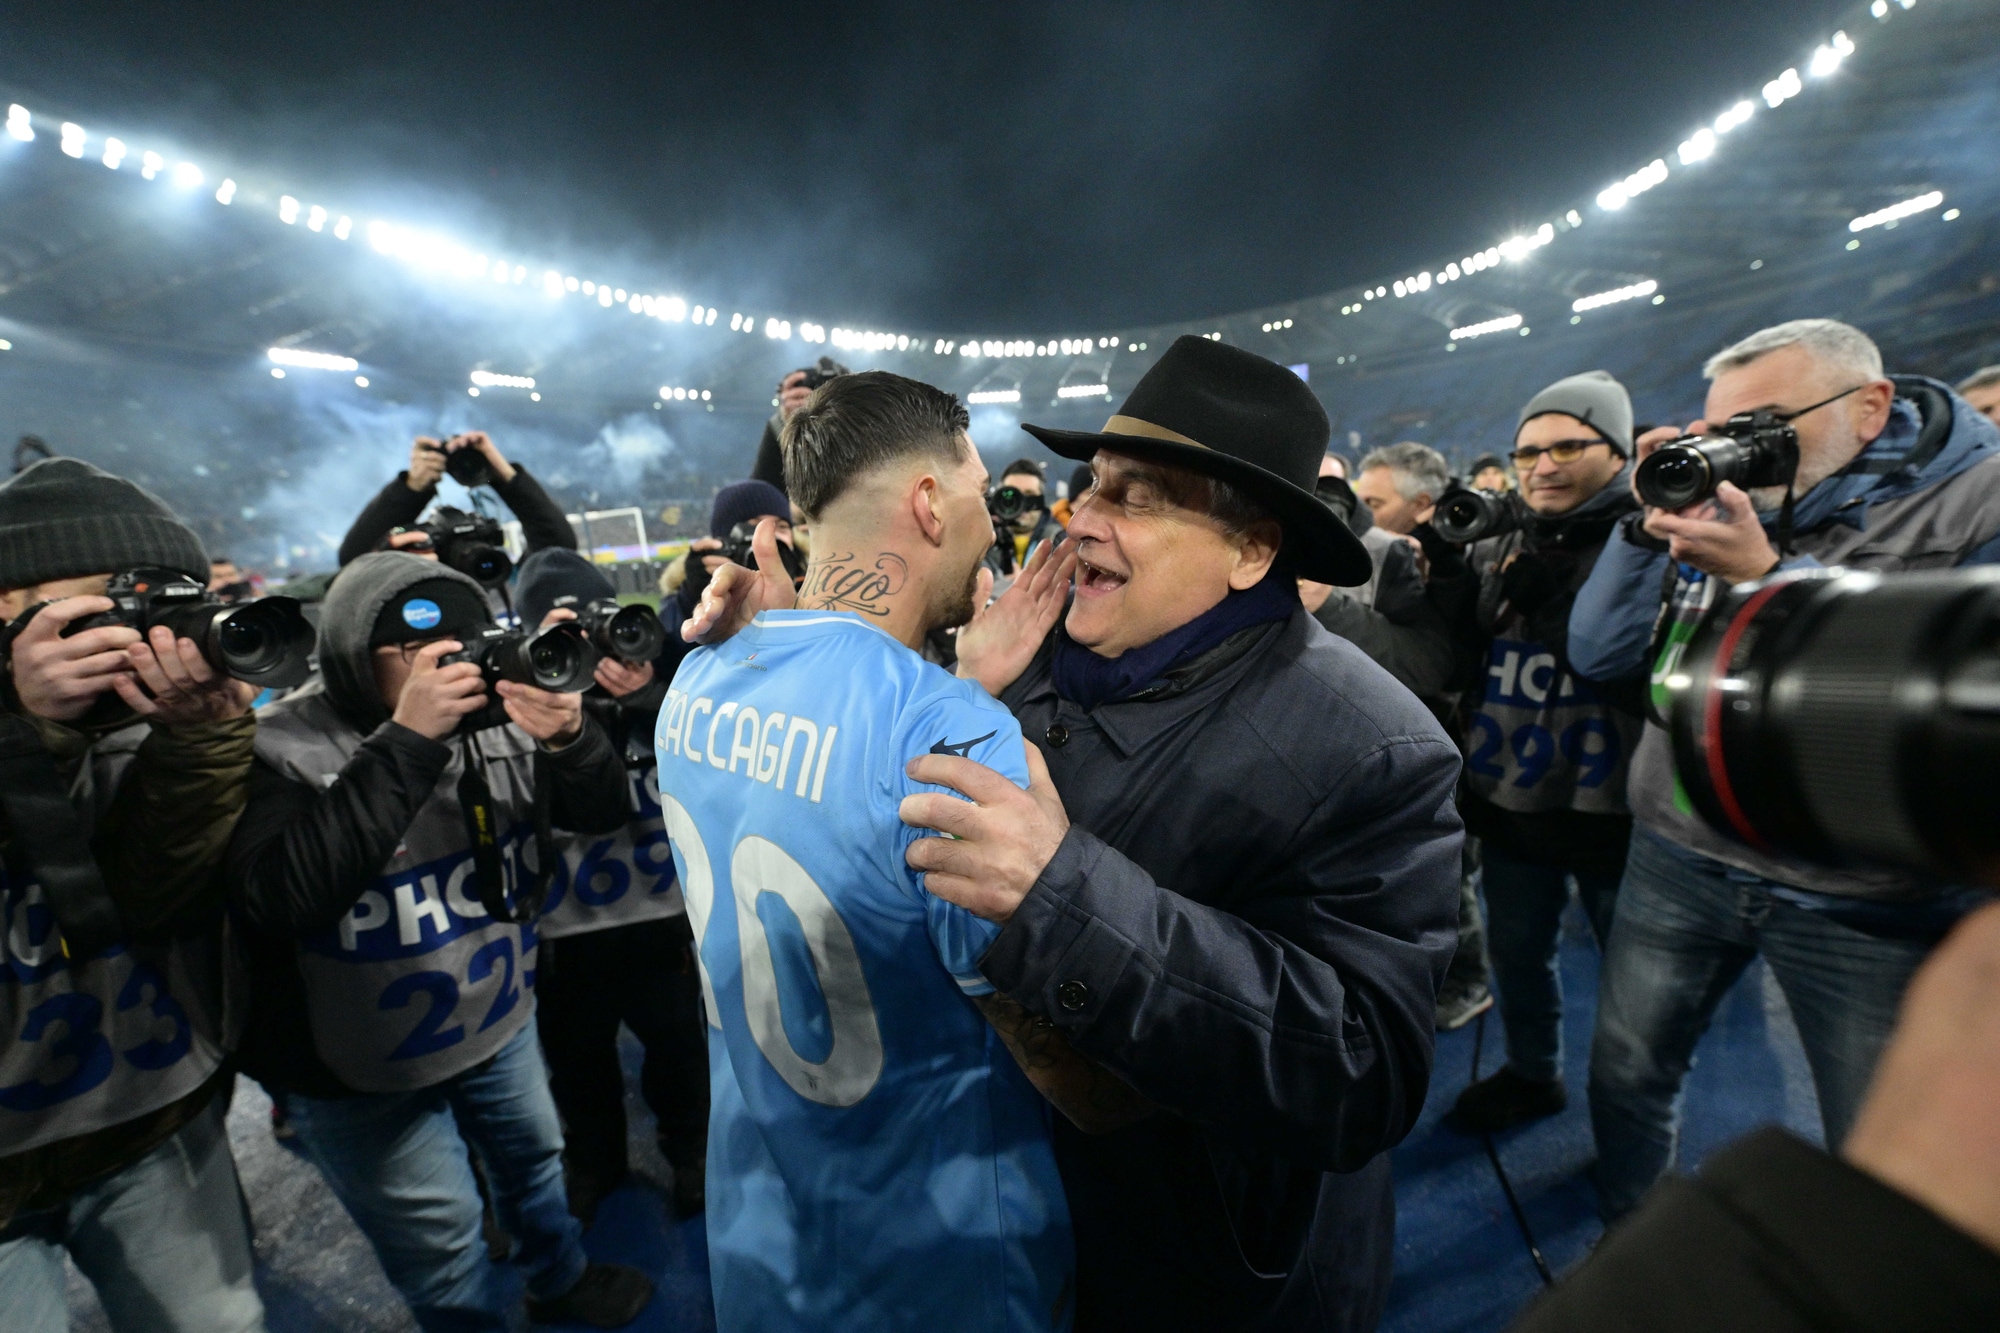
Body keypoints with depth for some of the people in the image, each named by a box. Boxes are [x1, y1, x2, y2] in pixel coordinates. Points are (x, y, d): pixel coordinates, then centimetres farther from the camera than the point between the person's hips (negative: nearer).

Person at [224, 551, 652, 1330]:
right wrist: (407, 744, -39)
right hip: (363, 1073, -4)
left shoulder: (493, 717, -10)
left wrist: (569, 738, -30)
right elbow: (280, 895, -35)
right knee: (444, 1248, 11)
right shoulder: (282, 749, -20)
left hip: (500, 1018, 5)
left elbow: (601, 815, -8)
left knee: (534, 1157, 27)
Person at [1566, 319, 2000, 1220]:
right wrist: (1651, 525, -10)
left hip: (1868, 897, -3)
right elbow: (1597, 657, 0)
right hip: (1677, 860, 4)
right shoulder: (1717, 510, 4)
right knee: (1625, 1078, 16)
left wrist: (1769, 575, -24)